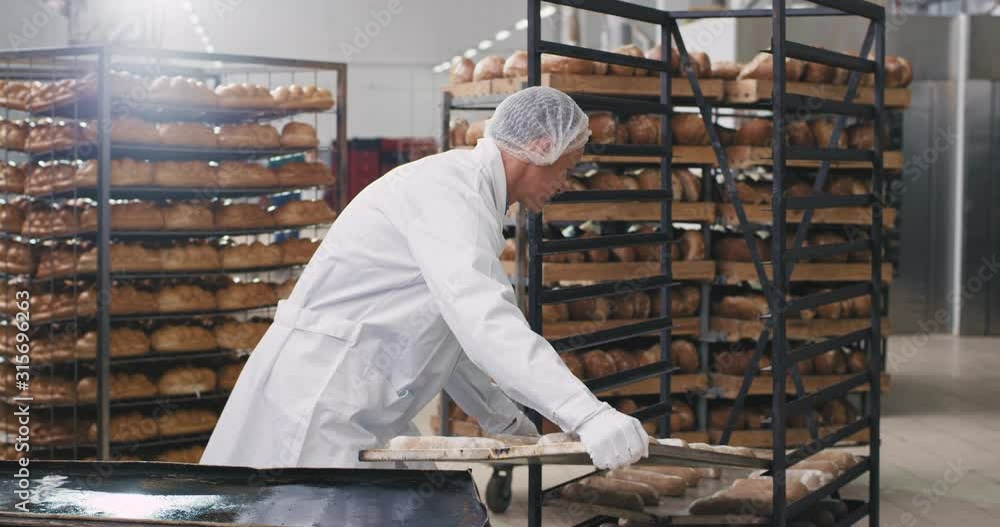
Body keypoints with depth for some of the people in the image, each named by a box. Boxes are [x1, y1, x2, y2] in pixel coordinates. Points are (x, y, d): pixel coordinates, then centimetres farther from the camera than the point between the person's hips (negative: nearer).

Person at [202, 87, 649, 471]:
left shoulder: (461, 188, 14)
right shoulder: (447, 189, -18)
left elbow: (452, 327, 22)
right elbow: (483, 318, -34)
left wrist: (501, 418, 21)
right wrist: (586, 414, -42)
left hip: (359, 411, 10)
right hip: (317, 402, -10)